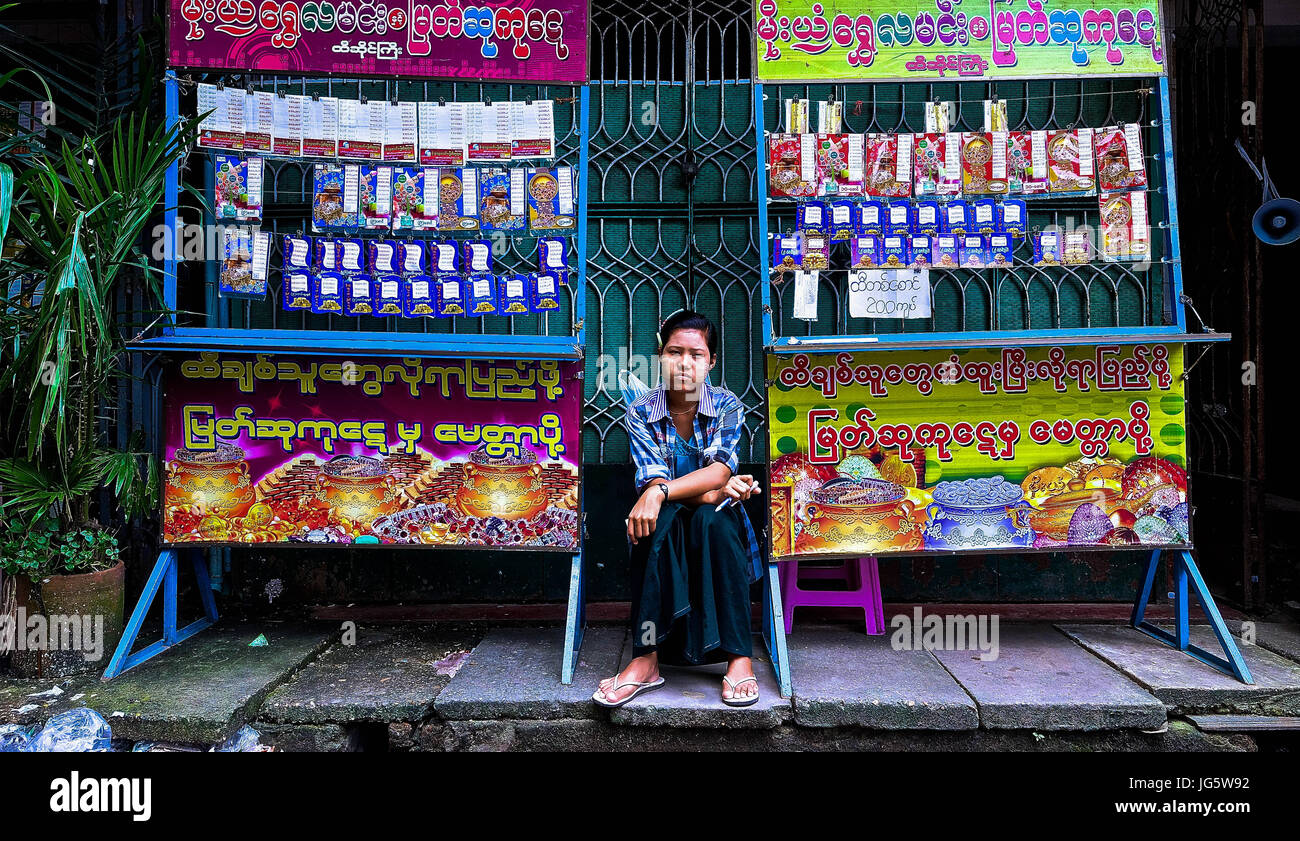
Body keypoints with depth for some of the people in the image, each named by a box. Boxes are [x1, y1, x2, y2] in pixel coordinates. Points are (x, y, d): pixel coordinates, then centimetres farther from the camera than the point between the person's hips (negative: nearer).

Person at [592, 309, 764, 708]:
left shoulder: (727, 406, -5)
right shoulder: (641, 412, -5)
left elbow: (719, 470, -22)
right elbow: (651, 482, -15)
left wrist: (661, 492, -37)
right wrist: (711, 491, -27)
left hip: (716, 528, 0)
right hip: (665, 531, 0)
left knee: (712, 519, -35)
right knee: (662, 518, -34)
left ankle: (739, 659, -29)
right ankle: (646, 660, -33)